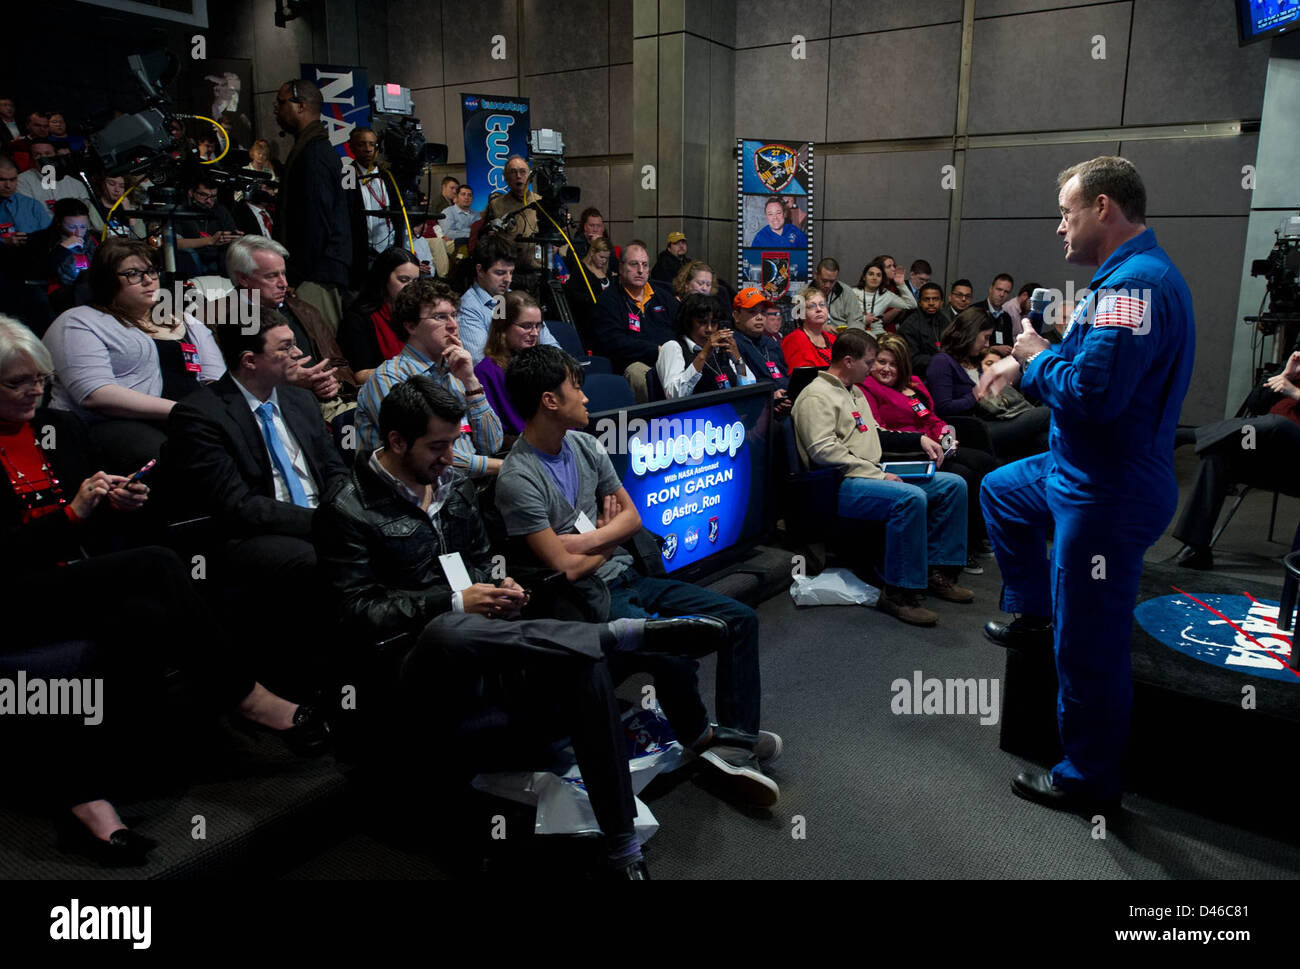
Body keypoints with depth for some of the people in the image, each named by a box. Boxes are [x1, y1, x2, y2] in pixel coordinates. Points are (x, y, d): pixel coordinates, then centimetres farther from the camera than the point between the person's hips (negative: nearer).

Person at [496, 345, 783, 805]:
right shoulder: (518, 481, -18)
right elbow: (566, 568, -18)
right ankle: (699, 737, 0)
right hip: (589, 599, -8)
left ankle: (735, 747, -2)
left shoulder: (584, 445, 7)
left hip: (626, 577, 9)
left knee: (741, 620, -1)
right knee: (674, 656, -32)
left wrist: (587, 540, -11)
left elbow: (631, 516, 9)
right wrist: (609, 538, 1)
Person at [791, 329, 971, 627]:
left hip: (872, 474, 10)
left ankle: (936, 572, 6)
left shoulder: (855, 392, 23)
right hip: (840, 485, -10)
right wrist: (877, 474, -21)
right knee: (912, 498, -34)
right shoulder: (817, 396, -9)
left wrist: (920, 440, 21)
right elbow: (823, 450, -21)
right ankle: (898, 594, -27)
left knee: (953, 485, 3)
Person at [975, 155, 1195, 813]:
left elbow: (1092, 391, -32)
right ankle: (1032, 613, 37)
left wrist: (1038, 359, -14)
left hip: (1108, 496, -11)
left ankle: (1089, 780, 18)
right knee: (998, 490, 31)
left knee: (1088, 648, 1)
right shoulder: (1129, 276, 12)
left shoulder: (1136, 282, -24)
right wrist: (1027, 363, 7)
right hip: (1079, 471, 11)